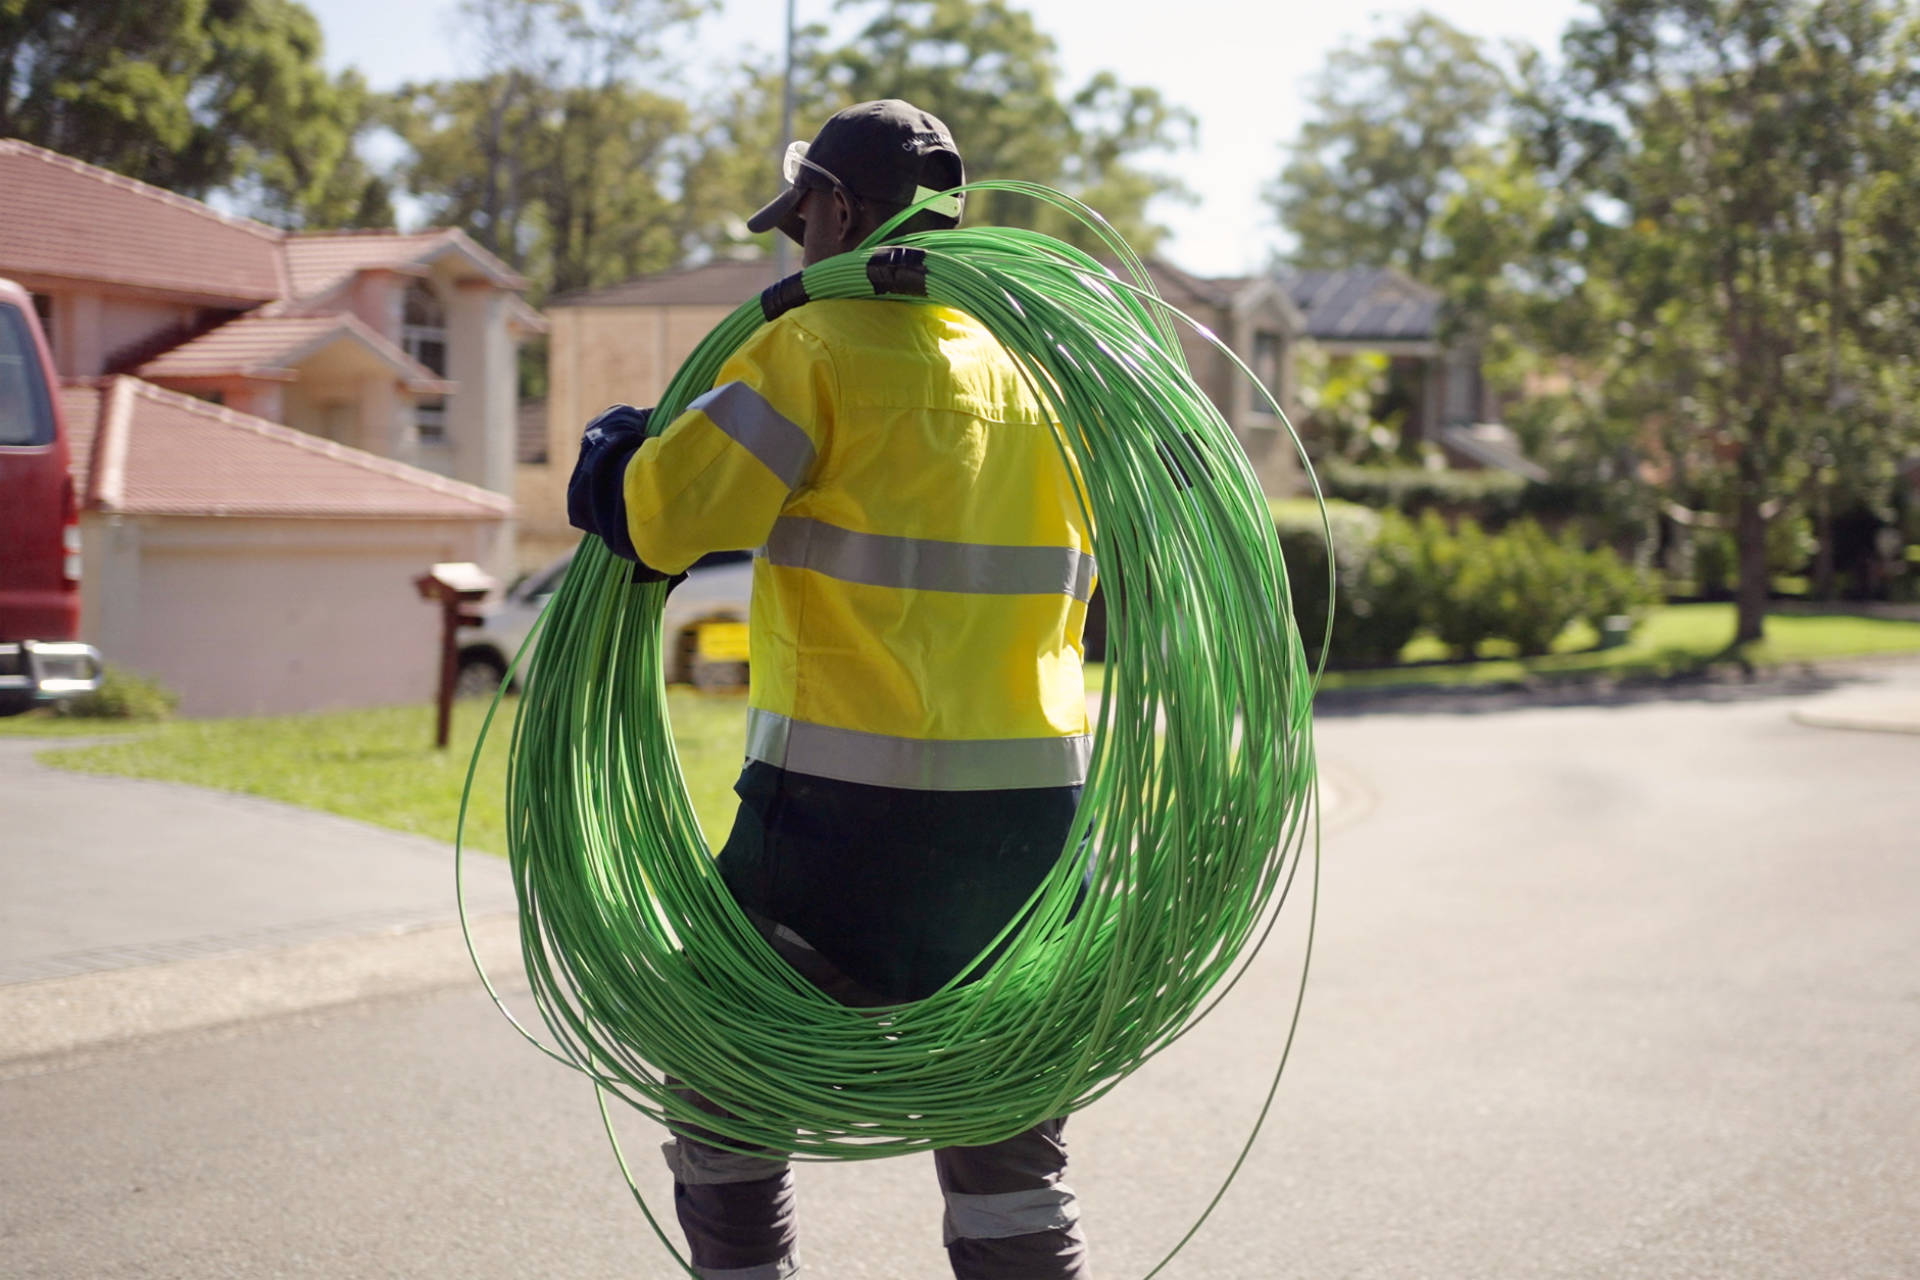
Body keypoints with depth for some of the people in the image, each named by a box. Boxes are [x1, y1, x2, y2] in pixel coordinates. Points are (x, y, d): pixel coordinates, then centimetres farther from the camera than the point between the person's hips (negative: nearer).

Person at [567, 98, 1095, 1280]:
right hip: (1034, 810, 6)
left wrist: (611, 449, 7)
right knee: (1011, 1154, 15)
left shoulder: (818, 350, -8)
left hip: (851, 821, -6)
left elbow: (657, 515, -13)